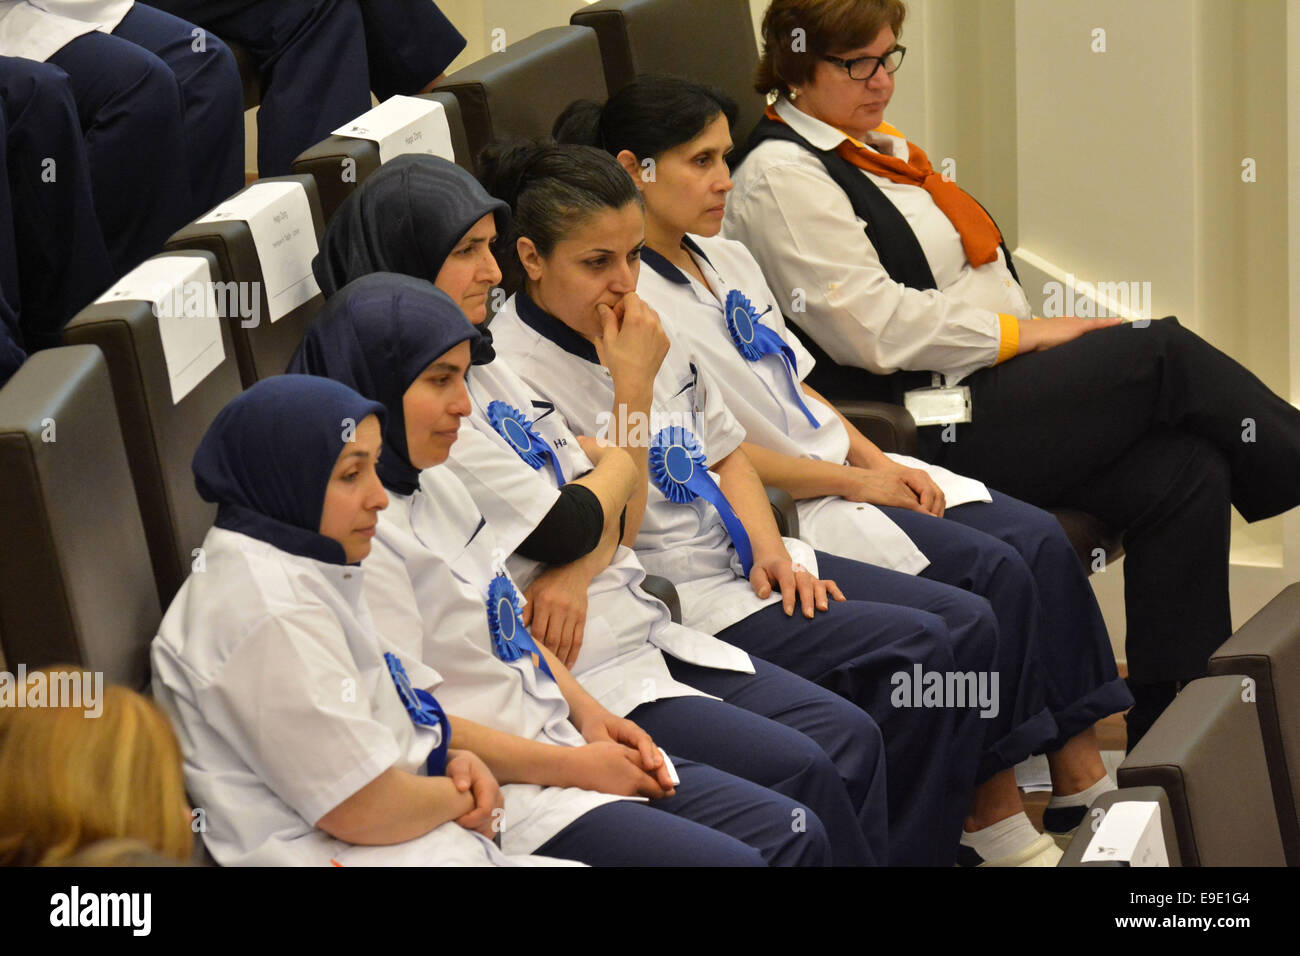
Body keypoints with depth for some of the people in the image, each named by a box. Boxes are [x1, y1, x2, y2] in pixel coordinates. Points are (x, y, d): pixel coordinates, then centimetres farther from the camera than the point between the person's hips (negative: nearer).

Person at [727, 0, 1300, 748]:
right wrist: (1024, 333, -12)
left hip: (991, 389, 9)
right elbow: (876, 329, -17)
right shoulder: (783, 177, -9)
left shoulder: (878, 148, 21)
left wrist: (1035, 335, 5)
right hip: (925, 433, -9)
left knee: (1186, 473, -13)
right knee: (1164, 352, -17)